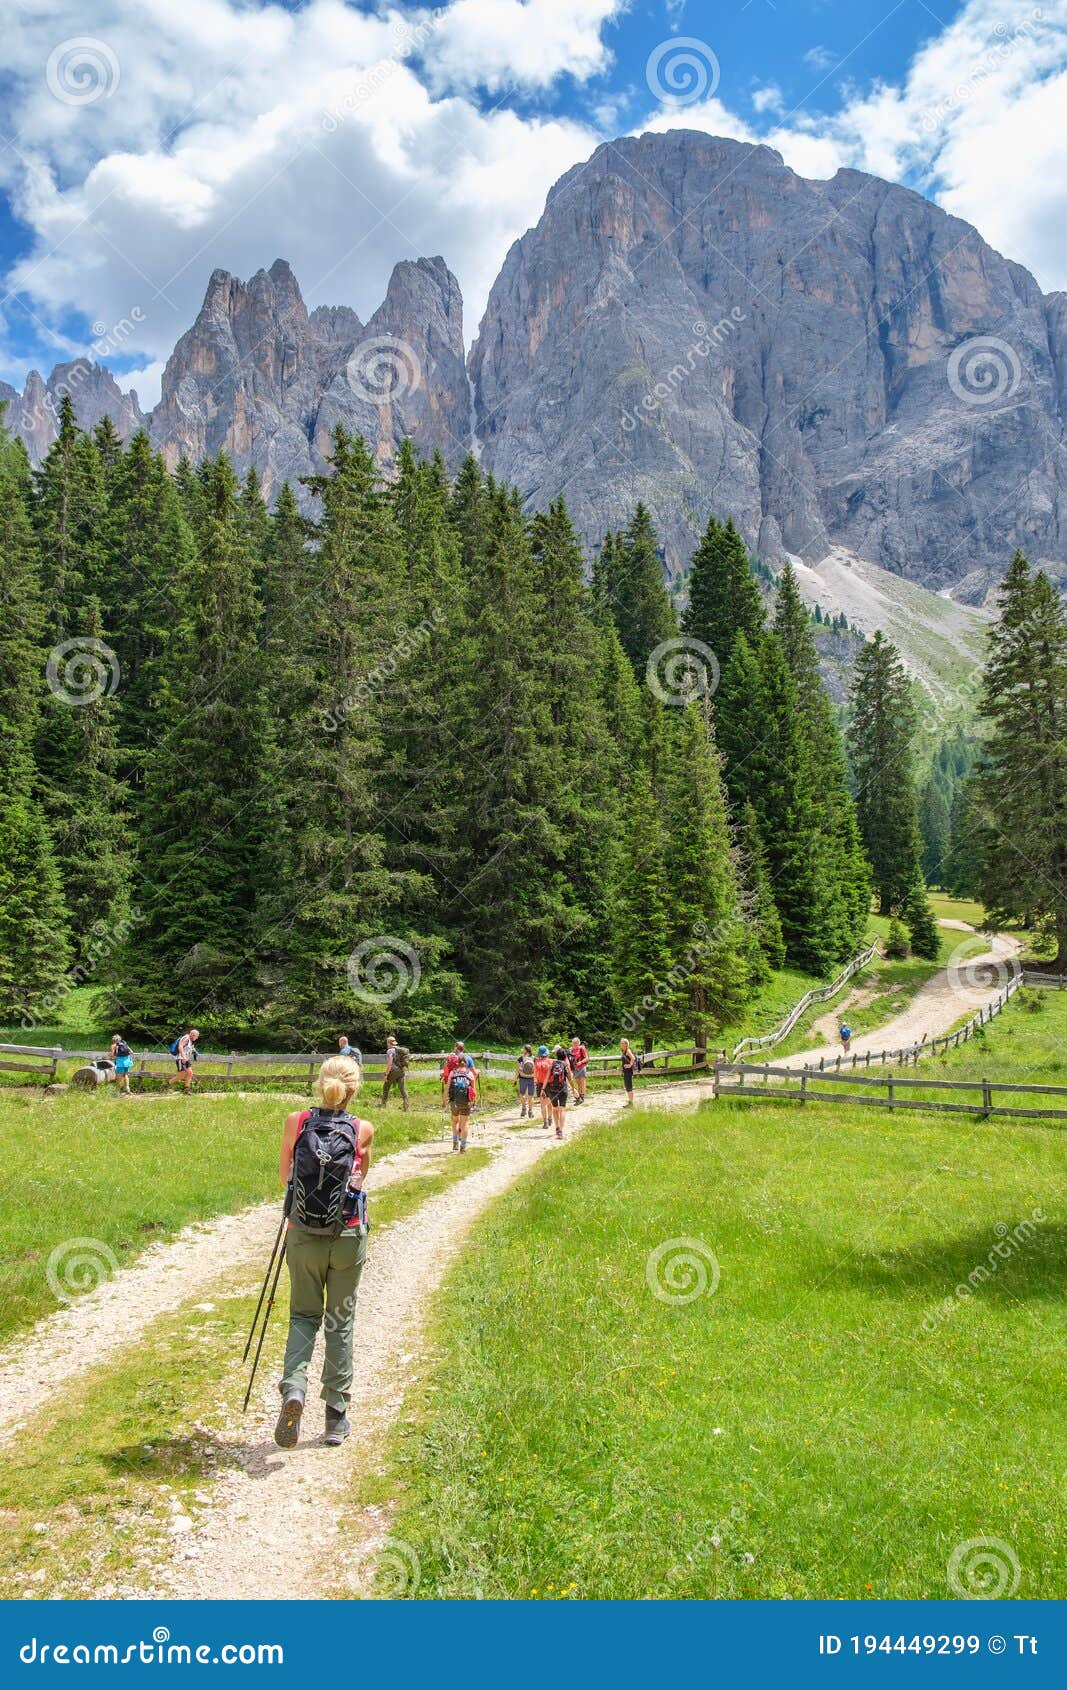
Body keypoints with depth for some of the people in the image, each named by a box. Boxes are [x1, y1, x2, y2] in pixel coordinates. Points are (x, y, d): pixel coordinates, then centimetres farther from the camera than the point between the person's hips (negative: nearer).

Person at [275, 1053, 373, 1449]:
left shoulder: (295, 1122, -7)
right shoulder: (363, 1130, -8)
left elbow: (284, 1173, 7)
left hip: (303, 1236, 1)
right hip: (348, 1237, 0)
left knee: (303, 1315, 17)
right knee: (340, 1322, 13)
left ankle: (293, 1387, -8)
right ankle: (336, 1417, 19)